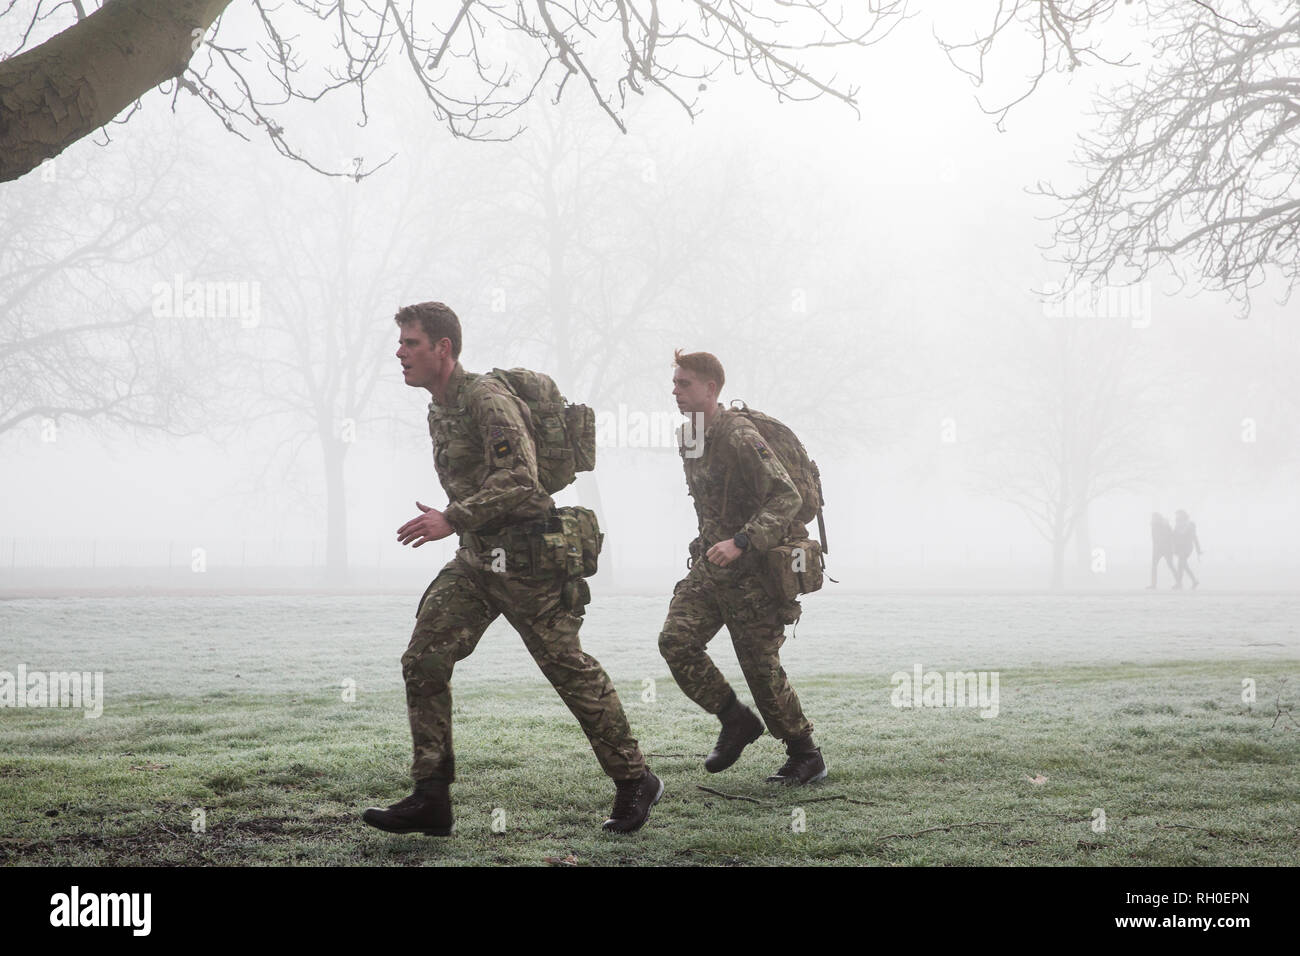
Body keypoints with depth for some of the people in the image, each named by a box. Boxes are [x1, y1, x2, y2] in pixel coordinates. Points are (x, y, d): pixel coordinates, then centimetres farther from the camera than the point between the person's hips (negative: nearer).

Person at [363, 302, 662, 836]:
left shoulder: (487, 400, -16)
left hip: (523, 560, -9)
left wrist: (453, 520, -27)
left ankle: (634, 783, 13)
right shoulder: (438, 412, 15)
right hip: (475, 559, 9)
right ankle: (430, 799, -1)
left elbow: (519, 480, -26)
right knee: (423, 662, -3)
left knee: (570, 669, -1)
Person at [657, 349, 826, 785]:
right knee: (676, 640, -9)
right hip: (710, 566, 8)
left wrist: (740, 543, -33)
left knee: (762, 668, -2)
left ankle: (806, 756, 16)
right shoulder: (689, 438, 9)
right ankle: (735, 721, 8)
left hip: (753, 569, -8)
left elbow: (786, 497, -26)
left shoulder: (739, 436, -19)